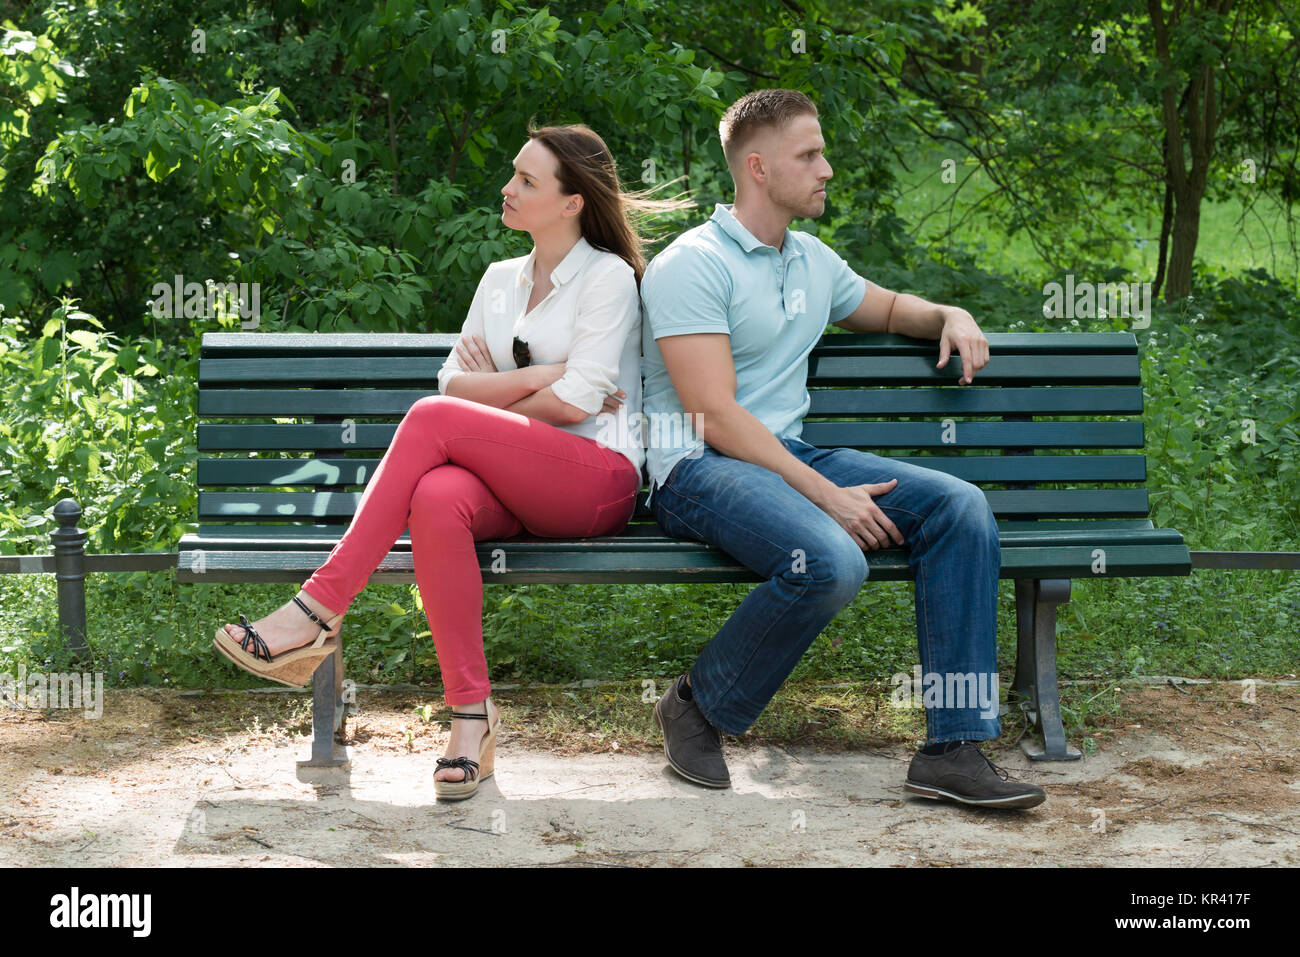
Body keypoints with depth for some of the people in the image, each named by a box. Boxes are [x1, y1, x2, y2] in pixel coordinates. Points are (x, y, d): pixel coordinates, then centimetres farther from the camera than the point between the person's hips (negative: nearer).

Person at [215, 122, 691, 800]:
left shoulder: (608, 277, 2)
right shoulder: (499, 279, 23)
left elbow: (575, 402, -9)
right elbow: (455, 381, 11)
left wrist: (492, 394, 3)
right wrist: (541, 376, -3)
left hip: (597, 479, -5)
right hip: (510, 485, 5)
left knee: (432, 418, -28)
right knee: (437, 501, -33)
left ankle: (320, 610, -30)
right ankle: (471, 714, -32)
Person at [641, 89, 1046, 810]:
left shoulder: (812, 260, 18)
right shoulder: (692, 264, -8)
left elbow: (886, 307, 41)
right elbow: (715, 416, -17)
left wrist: (950, 316, 16)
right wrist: (827, 495, -22)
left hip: (791, 454, 8)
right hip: (699, 470, -8)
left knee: (961, 507, -13)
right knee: (831, 561, -36)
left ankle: (953, 749, -15)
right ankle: (697, 708, -10)